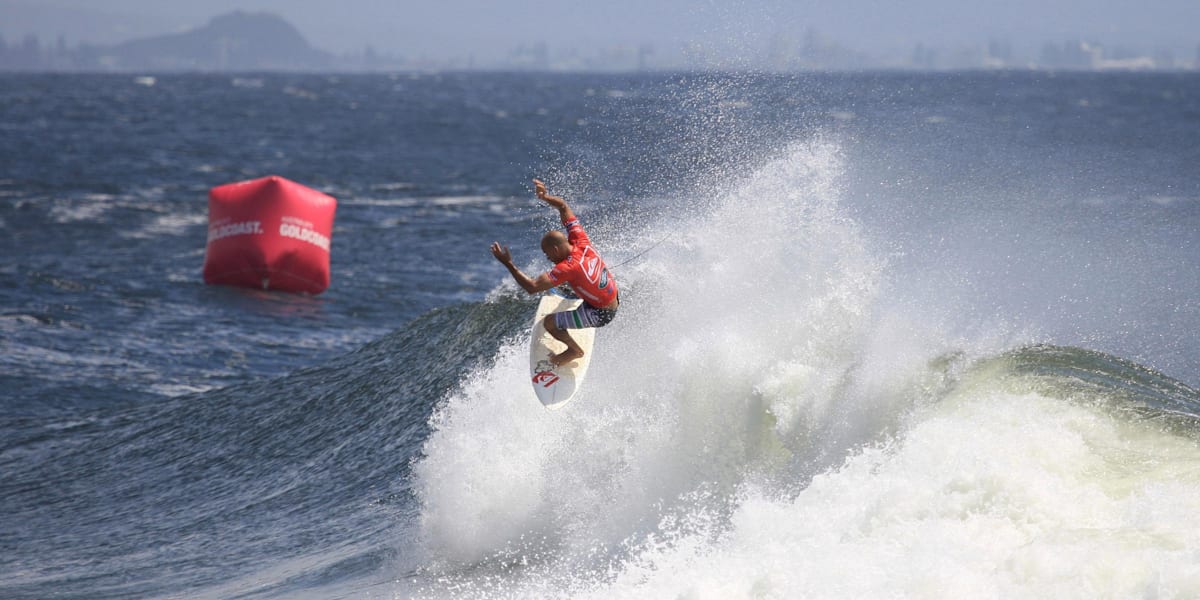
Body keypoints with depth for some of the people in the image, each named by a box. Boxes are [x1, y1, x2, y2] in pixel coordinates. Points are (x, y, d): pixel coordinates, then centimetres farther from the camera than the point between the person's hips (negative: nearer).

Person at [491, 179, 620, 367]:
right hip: (614, 298, 9)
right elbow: (563, 207, -1)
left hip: (600, 314, -9)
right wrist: (546, 197, -17)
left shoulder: (568, 267, -33)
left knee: (549, 322, -8)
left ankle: (574, 349, 18)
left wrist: (508, 264, -36)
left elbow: (532, 287, -37)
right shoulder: (581, 242, -13)